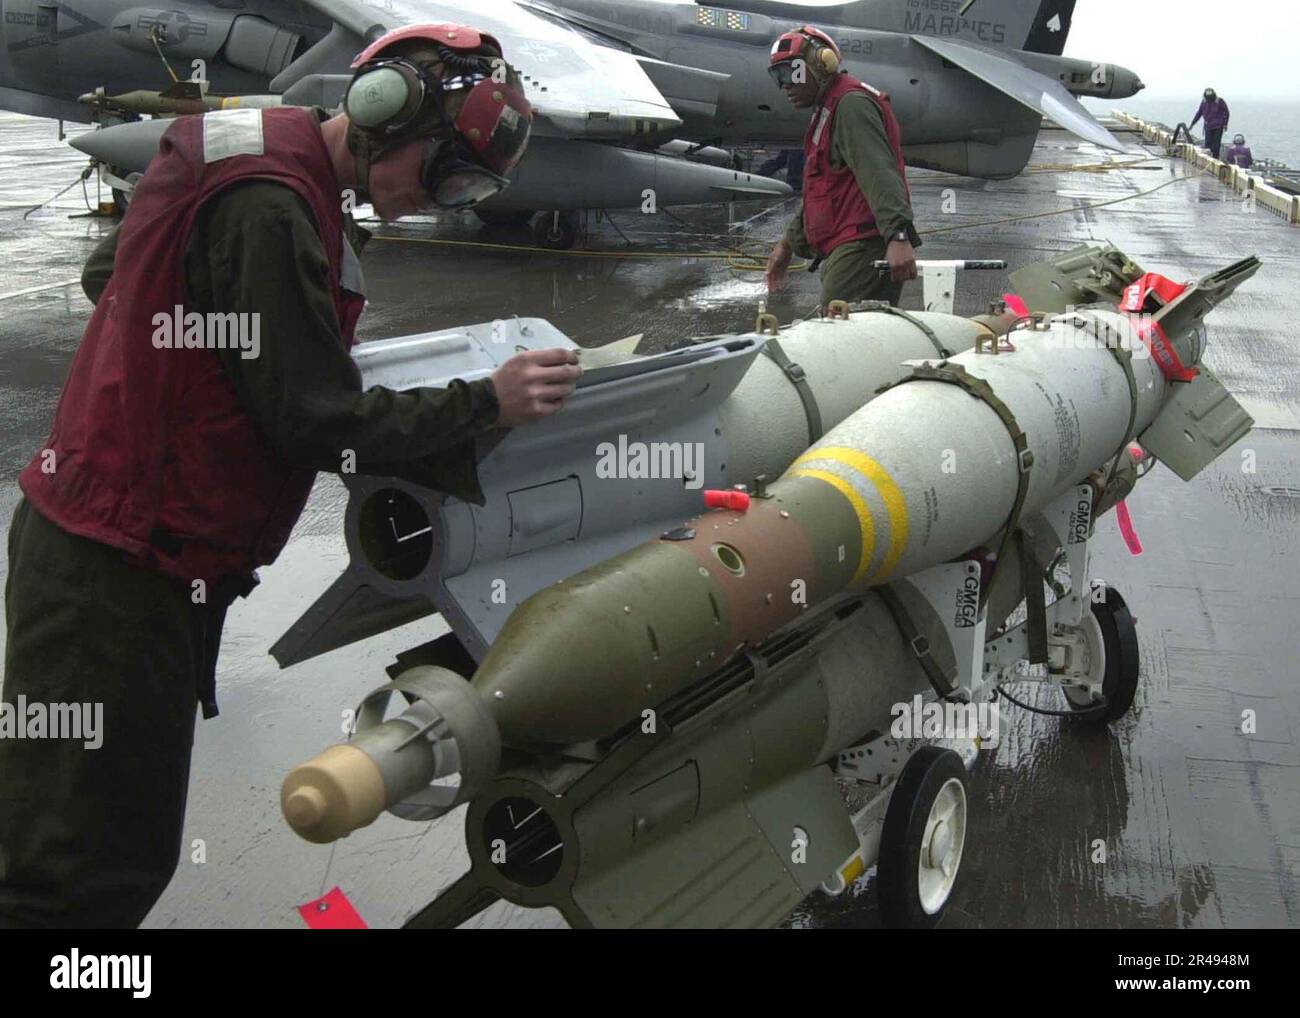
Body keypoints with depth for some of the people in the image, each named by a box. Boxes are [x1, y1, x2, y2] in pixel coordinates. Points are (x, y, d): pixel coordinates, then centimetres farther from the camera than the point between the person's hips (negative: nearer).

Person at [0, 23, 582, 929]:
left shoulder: (264, 164, 11)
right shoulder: (269, 208, -21)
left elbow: (106, 274, 22)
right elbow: (315, 422, -20)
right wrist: (488, 405, -12)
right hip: (118, 572, -10)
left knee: (130, 848, 16)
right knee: (92, 870, -2)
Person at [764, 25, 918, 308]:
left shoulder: (851, 104, -6)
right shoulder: (827, 112, 28)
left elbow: (879, 173, -21)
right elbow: (819, 194, 37)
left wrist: (898, 235, -32)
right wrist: (788, 244, 40)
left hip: (862, 248, -10)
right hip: (844, 251, 10)